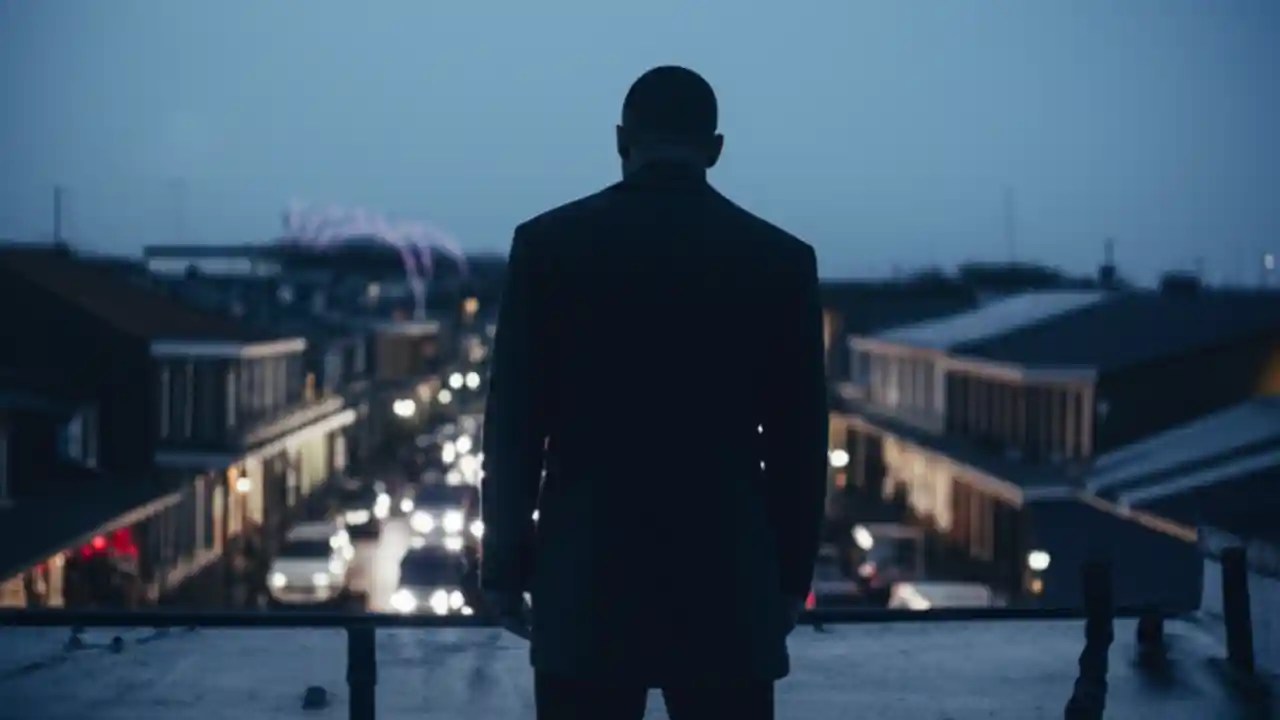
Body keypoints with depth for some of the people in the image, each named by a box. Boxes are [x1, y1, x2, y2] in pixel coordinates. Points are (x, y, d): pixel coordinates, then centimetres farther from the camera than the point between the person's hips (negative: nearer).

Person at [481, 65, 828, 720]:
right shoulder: (780, 259, 0)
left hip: (585, 581, 0)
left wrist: (505, 566, 7)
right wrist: (791, 575, 12)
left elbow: (514, 423, 0)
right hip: (728, 584, 0)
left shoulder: (548, 243, -2)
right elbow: (799, 438, 3)